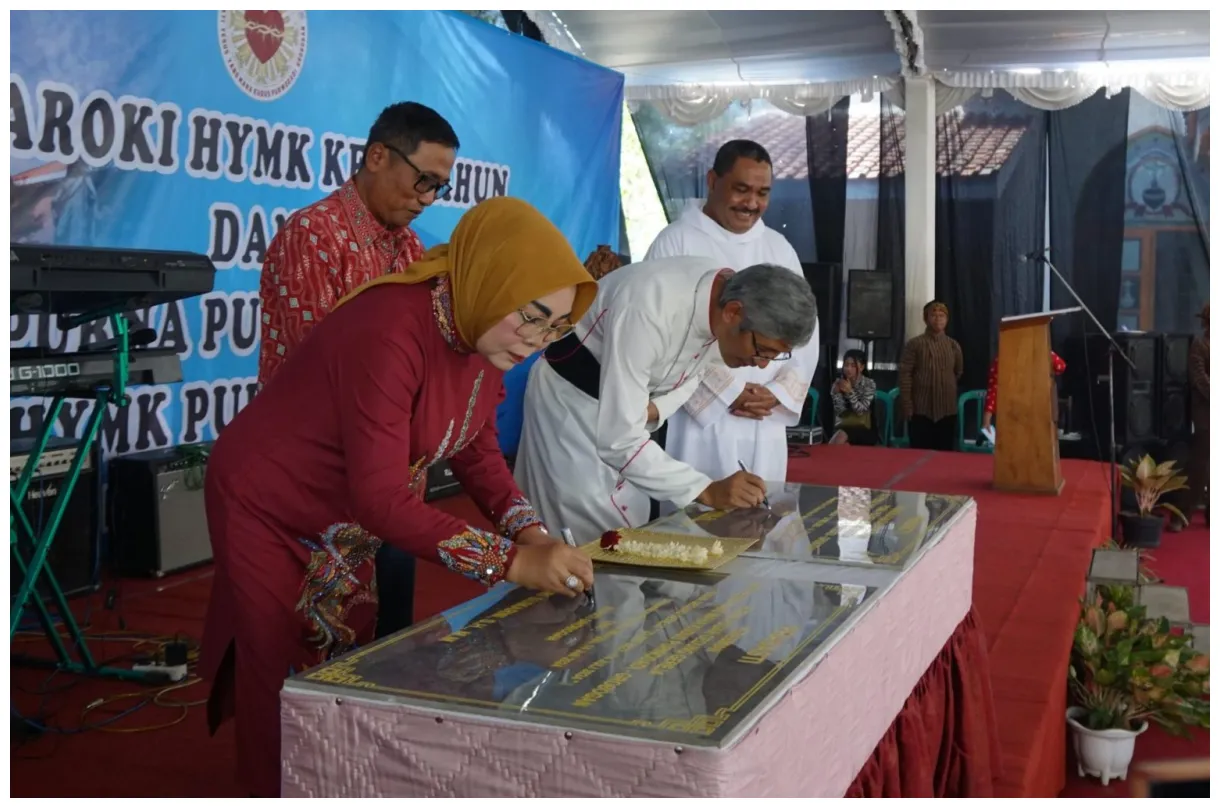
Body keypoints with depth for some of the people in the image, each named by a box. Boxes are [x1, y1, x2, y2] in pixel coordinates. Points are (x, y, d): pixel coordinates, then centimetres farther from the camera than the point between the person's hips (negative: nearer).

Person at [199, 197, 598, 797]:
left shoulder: (482, 333, -11)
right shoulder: (390, 333, -37)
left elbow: (476, 452, -1)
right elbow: (381, 500, -39)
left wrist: (531, 534, -17)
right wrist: (514, 563, -41)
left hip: (345, 522, 7)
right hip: (267, 511, -7)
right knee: (292, 687, 4)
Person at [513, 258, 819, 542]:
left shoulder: (731, 293, -14)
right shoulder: (649, 310, -37)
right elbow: (618, 439, -33)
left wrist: (656, 409, -14)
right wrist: (706, 490, -33)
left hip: (627, 392, 7)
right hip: (570, 397, -7)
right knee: (592, 536, -12)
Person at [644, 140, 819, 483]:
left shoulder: (780, 248, 15)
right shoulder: (676, 242, -2)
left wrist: (780, 391, -3)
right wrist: (727, 392, -12)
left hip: (766, 424, 5)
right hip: (699, 418, -5)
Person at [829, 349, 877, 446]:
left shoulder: (869, 384, -4)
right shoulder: (838, 383, 4)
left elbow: (860, 411, -12)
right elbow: (840, 412, -1)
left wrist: (850, 392, -24)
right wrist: (837, 393, -17)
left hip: (863, 430, -3)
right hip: (842, 426, 3)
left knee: (842, 436, -31)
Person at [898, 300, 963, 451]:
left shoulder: (954, 346, 9)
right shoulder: (914, 344, -3)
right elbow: (904, 375, -7)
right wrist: (907, 407, -12)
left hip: (947, 411, 4)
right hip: (921, 410, -3)